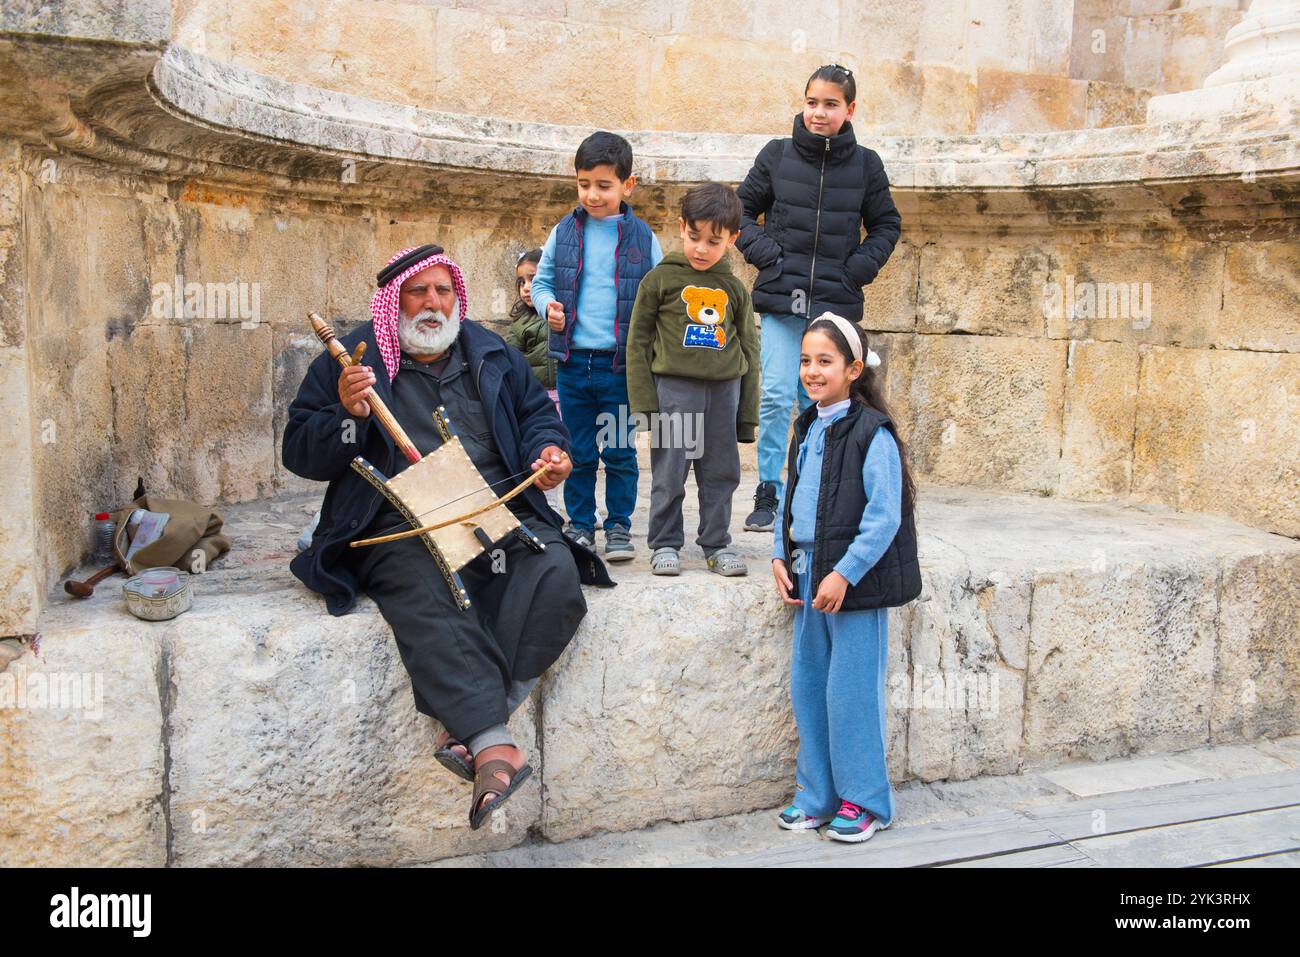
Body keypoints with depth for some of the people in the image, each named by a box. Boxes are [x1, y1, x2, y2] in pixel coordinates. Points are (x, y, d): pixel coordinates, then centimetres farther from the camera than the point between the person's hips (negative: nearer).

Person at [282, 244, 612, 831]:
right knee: (428, 594, -36)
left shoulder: (492, 353, 21)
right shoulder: (351, 359, 11)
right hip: (400, 525, -3)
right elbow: (299, 453, 9)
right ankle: (494, 744, -42)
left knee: (556, 573, -28)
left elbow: (537, 413, 29)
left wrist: (549, 450, 5)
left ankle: (469, 726, -28)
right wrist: (346, 415, -11)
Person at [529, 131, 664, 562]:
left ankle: (619, 526, 19)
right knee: (578, 454, 10)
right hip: (573, 362, 2)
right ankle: (581, 525, 23)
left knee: (620, 453, 5)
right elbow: (541, 280, 13)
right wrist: (548, 304, -7)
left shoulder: (642, 239, 0)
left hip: (622, 365, -2)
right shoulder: (564, 233, 4)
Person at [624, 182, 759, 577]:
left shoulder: (735, 289, 10)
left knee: (721, 473, 8)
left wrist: (748, 412, 9)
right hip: (674, 386, -3)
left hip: (724, 390, 3)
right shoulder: (660, 279, 2)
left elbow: (749, 350, 13)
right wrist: (643, 401, -5)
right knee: (669, 473, 0)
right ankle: (664, 544, 14)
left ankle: (717, 544, 19)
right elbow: (638, 341, 2)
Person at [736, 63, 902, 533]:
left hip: (835, 302, 1)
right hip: (781, 299, -1)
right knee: (776, 397, -8)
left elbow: (886, 225, 14)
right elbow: (742, 210, 11)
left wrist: (859, 267, -1)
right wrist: (765, 252, -4)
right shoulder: (777, 155, 2)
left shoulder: (865, 164, 3)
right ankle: (767, 494, 3)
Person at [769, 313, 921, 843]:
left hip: (856, 580, -7)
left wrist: (844, 574, -19)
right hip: (809, 577, 7)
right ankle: (817, 793, 26)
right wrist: (781, 557, 5)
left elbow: (884, 517, -16)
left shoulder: (872, 433, -13)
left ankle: (864, 800, 17)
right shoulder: (806, 430, 10)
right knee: (806, 686, 12)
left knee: (851, 690, 0)